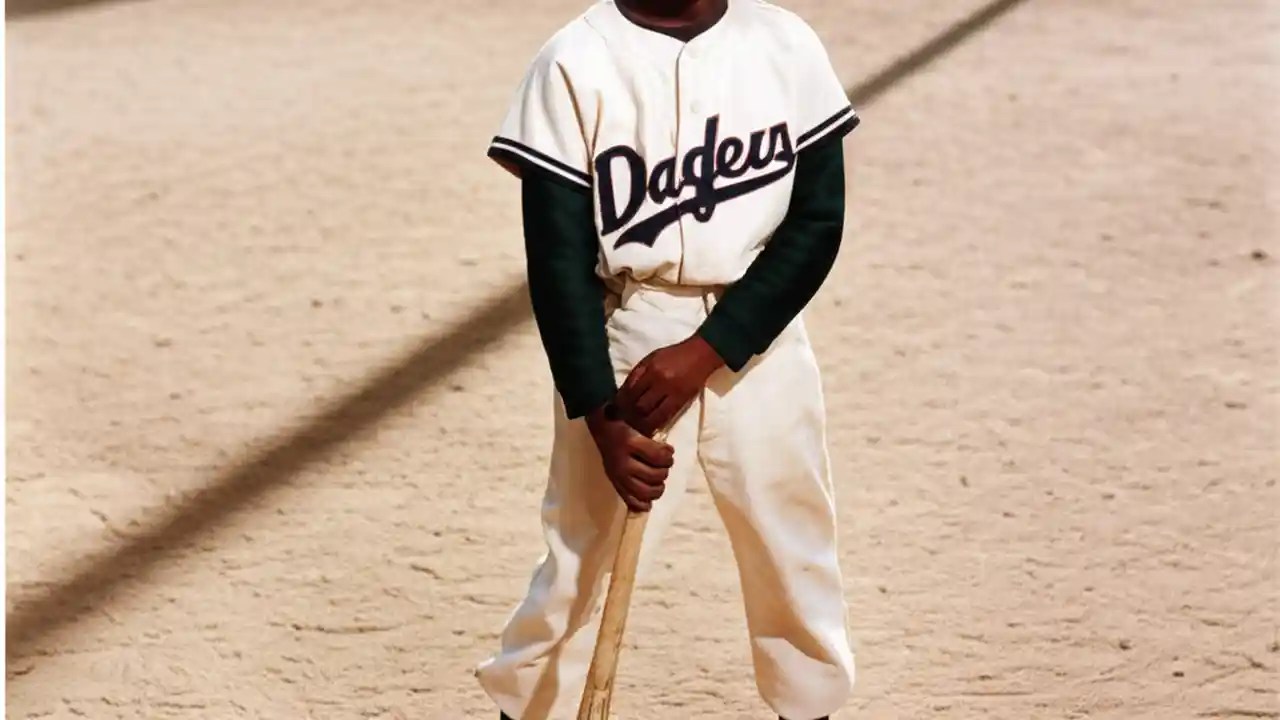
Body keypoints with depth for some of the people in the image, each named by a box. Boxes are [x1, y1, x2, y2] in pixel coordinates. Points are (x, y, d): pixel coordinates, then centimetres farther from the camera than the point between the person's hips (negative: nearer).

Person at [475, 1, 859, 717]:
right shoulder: (577, 61, -10)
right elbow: (559, 255, -10)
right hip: (624, 343, -2)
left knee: (797, 554, 12)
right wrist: (601, 416, -17)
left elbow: (818, 220, -4)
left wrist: (707, 349, -14)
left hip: (759, 334, 3)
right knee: (581, 571, 1)